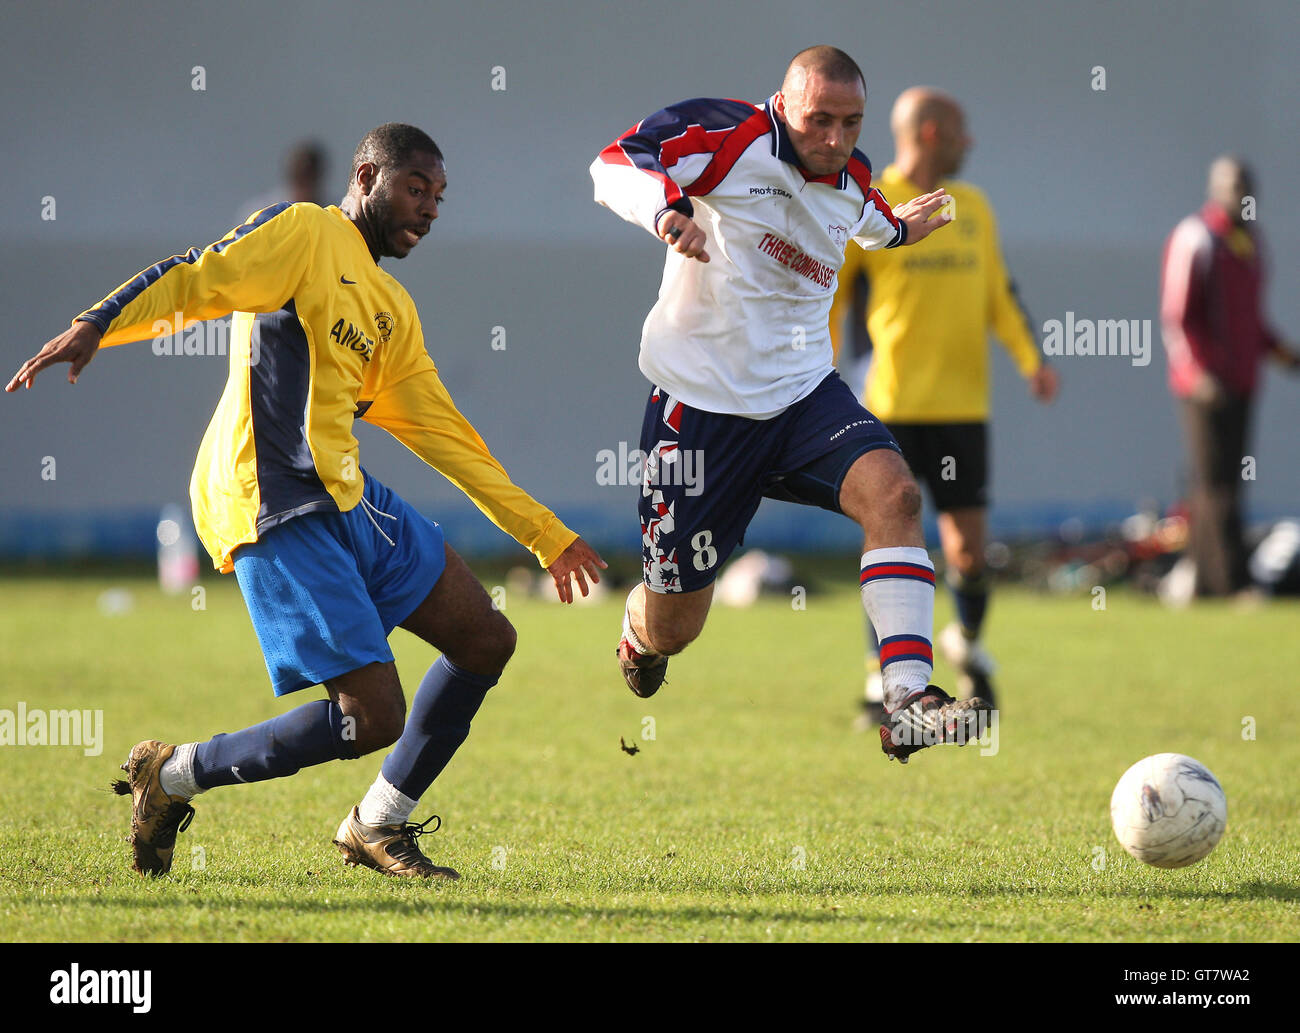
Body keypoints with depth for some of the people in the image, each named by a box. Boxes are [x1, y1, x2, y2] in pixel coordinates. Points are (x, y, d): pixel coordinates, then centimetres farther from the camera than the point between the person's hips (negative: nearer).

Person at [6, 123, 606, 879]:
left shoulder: (394, 312, 22)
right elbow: (196, 282, -13)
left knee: (487, 641, 8)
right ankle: (175, 775, 3)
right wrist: (96, 327, -30)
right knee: (373, 718, -14)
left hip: (351, 500, 9)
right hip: (275, 512, -9)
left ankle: (380, 826, 19)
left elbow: (447, 437, 26)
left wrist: (548, 536, 26)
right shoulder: (305, 235, -1)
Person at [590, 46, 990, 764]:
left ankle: (908, 702, -33)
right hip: (703, 401, -5)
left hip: (803, 391, 5)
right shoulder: (727, 135, -13)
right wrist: (667, 208, -36)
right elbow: (612, 165, -21)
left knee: (892, 492, -27)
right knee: (670, 627, 4)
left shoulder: (852, 180, 8)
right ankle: (638, 641, 46)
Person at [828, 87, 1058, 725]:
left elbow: (997, 294, 20)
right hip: (893, 406, -4)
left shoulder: (973, 207, 13)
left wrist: (1030, 360, 5)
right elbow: (824, 295, 1)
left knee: (968, 551, 0)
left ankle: (967, 645, 28)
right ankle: (881, 685, 6)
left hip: (963, 406, 4)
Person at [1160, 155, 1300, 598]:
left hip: (1241, 382, 8)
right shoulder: (1192, 240, -9)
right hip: (1206, 386, -8)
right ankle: (1234, 583, -12)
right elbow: (1175, 317, -13)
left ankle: (1201, 581, 12)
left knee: (1222, 483, 8)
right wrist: (1197, 373, -23)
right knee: (1216, 483, -9)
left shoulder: (1250, 239, 16)